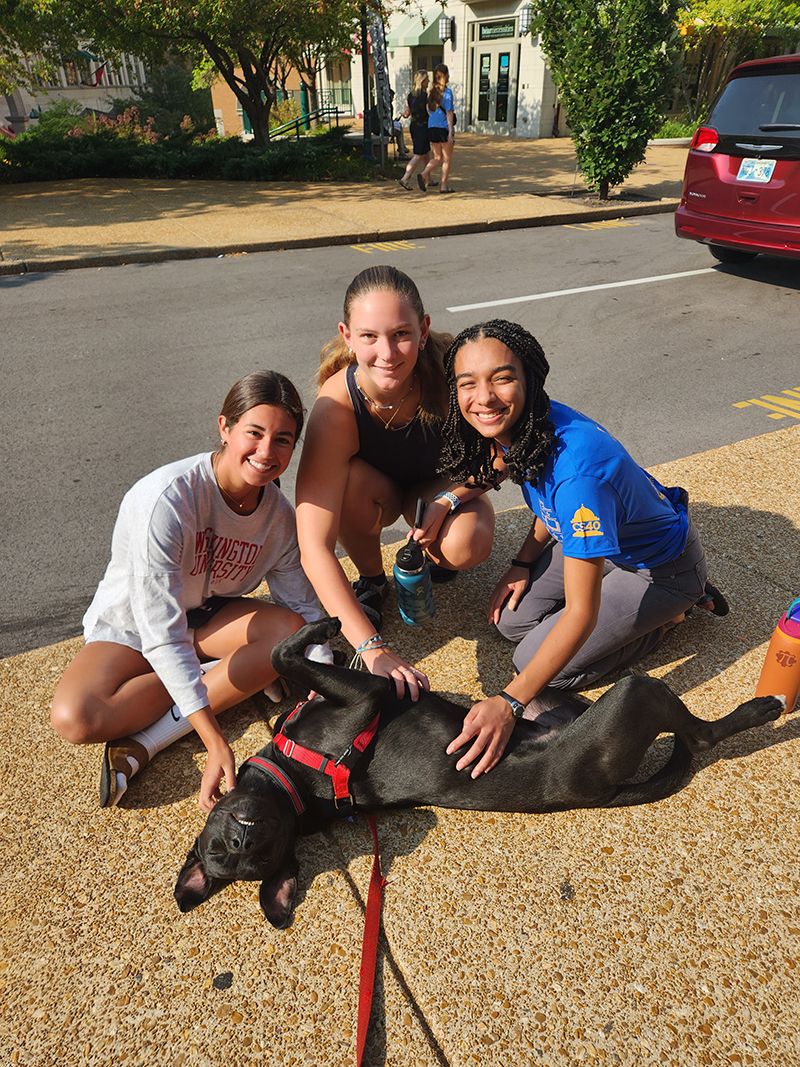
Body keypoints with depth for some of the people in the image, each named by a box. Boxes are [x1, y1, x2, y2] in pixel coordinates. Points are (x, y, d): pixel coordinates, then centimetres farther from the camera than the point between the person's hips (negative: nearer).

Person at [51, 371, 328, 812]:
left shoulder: (279, 513, -13)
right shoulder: (166, 499, -34)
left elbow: (303, 606, -8)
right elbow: (162, 635, -36)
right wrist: (216, 743, -38)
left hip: (206, 618, 4)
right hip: (130, 629, -4)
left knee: (290, 631, -24)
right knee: (75, 717, -30)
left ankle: (142, 743, -21)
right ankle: (235, 678, -11)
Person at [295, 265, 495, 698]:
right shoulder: (335, 409, -35)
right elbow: (314, 548, -40)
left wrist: (447, 501, -29)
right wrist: (371, 647, -48)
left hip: (441, 484, 1)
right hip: (377, 489, 0)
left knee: (467, 545, -31)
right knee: (352, 483, -35)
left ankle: (433, 554, 8)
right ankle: (371, 581, -4)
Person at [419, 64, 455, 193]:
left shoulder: (431, 91, 8)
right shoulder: (447, 91, -10)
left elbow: (428, 110, 14)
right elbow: (449, 112, -15)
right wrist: (450, 132, -17)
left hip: (432, 128, 6)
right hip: (444, 128, -6)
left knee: (437, 158, 13)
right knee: (447, 159, 5)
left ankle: (424, 175, -11)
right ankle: (444, 186, 6)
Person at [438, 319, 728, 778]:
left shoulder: (577, 466, -40)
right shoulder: (517, 427, -15)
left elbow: (581, 614, -35)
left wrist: (510, 701, -35)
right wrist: (524, 562, -5)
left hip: (665, 566, -7)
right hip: (601, 539, 8)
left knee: (536, 663, -9)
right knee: (512, 619, 0)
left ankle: (668, 615, 8)